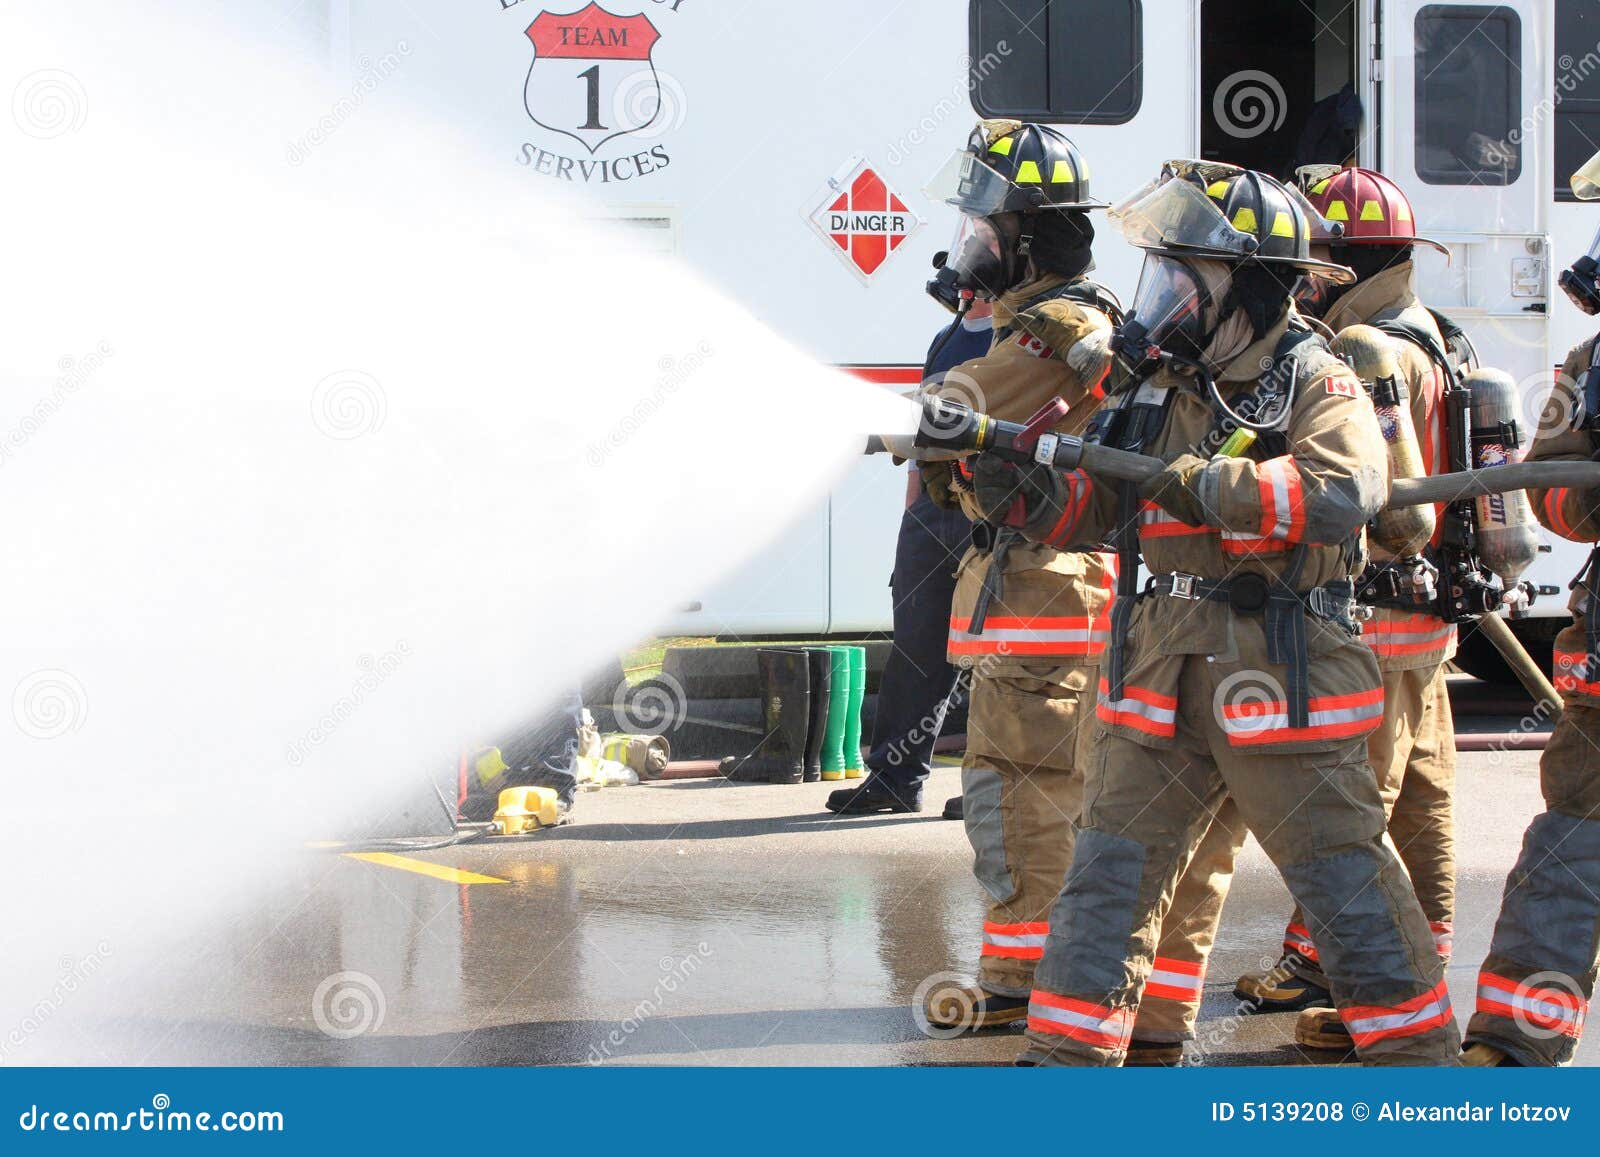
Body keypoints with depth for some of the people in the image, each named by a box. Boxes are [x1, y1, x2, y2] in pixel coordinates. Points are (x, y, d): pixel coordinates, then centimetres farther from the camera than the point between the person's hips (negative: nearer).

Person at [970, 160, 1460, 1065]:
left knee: (1348, 882, 0)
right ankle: (1065, 1061, 12)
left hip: (1282, 684, -6)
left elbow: (1346, 490, -28)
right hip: (1160, 677, 6)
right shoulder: (1157, 386, 10)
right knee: (1108, 877, 6)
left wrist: (1204, 484, -28)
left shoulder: (1313, 384, -9)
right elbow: (1092, 515, 16)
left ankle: (1422, 1057, 13)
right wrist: (1022, 491, -4)